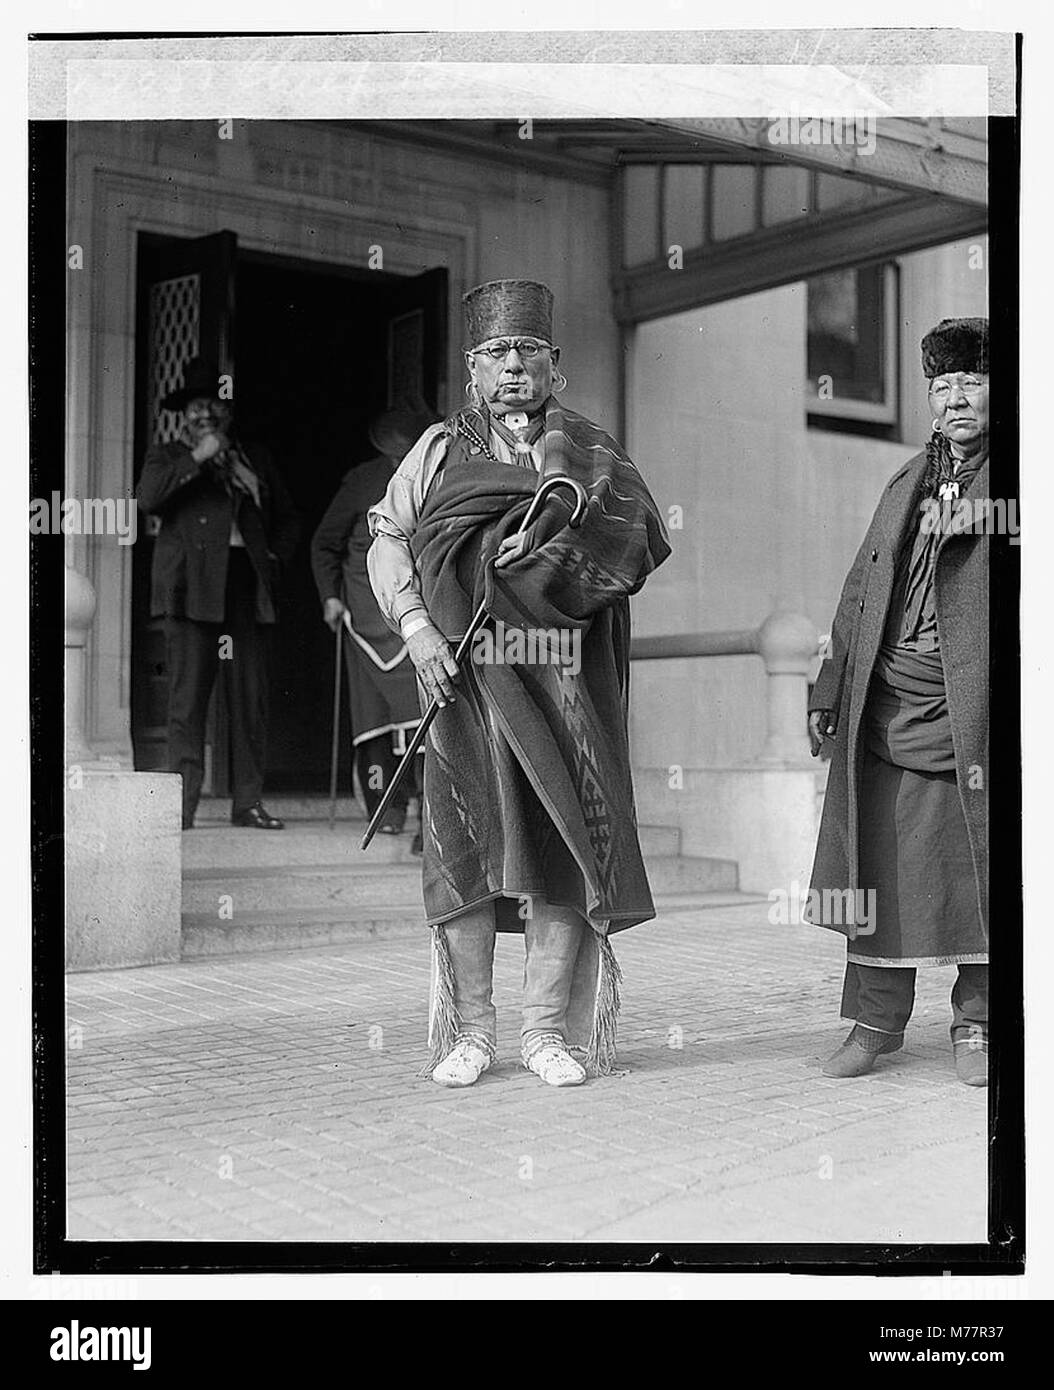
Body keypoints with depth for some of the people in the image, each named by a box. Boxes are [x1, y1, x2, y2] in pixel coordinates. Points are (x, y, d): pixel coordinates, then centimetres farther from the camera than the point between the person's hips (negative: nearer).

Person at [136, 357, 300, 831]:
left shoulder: (256, 460, 23)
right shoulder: (167, 456, 15)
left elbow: (286, 519, 29)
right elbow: (148, 496, -7)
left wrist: (274, 556, 12)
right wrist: (198, 458, -8)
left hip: (248, 588, 3)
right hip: (192, 590, -3)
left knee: (251, 699, 0)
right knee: (187, 698, -9)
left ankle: (248, 802, 6)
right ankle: (182, 804, -7)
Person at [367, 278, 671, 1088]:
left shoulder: (590, 452, 13)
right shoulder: (441, 449, 13)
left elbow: (644, 542, 2)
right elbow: (387, 537, 6)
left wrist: (557, 546, -13)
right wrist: (416, 625, -9)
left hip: (564, 677, 0)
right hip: (466, 670, 0)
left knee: (564, 839, -2)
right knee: (466, 839, -1)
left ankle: (548, 1026, 9)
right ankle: (470, 1029, 9)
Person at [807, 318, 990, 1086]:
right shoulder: (907, 482, 19)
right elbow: (861, 591, 20)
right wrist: (831, 688, 16)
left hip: (972, 715, -4)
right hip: (886, 710, 4)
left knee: (978, 872, 2)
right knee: (879, 871, 5)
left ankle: (976, 1024, 17)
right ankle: (875, 1019, 17)